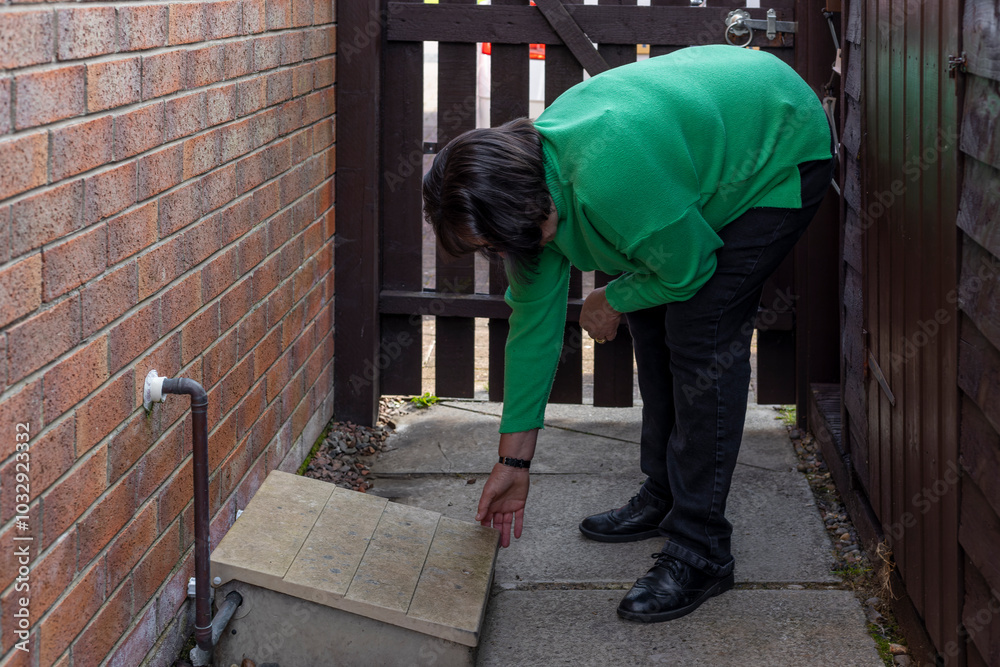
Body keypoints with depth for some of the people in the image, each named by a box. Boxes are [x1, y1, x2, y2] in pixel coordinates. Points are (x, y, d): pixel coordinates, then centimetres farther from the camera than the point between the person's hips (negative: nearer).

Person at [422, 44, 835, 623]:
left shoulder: (609, 183, -40)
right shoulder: (532, 185, -11)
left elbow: (689, 267, -23)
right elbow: (534, 323, -2)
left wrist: (613, 303, -3)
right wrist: (514, 461, 3)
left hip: (783, 155, -8)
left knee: (701, 336, -14)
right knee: (652, 321, 9)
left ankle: (701, 551, -10)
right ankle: (665, 496, 25)